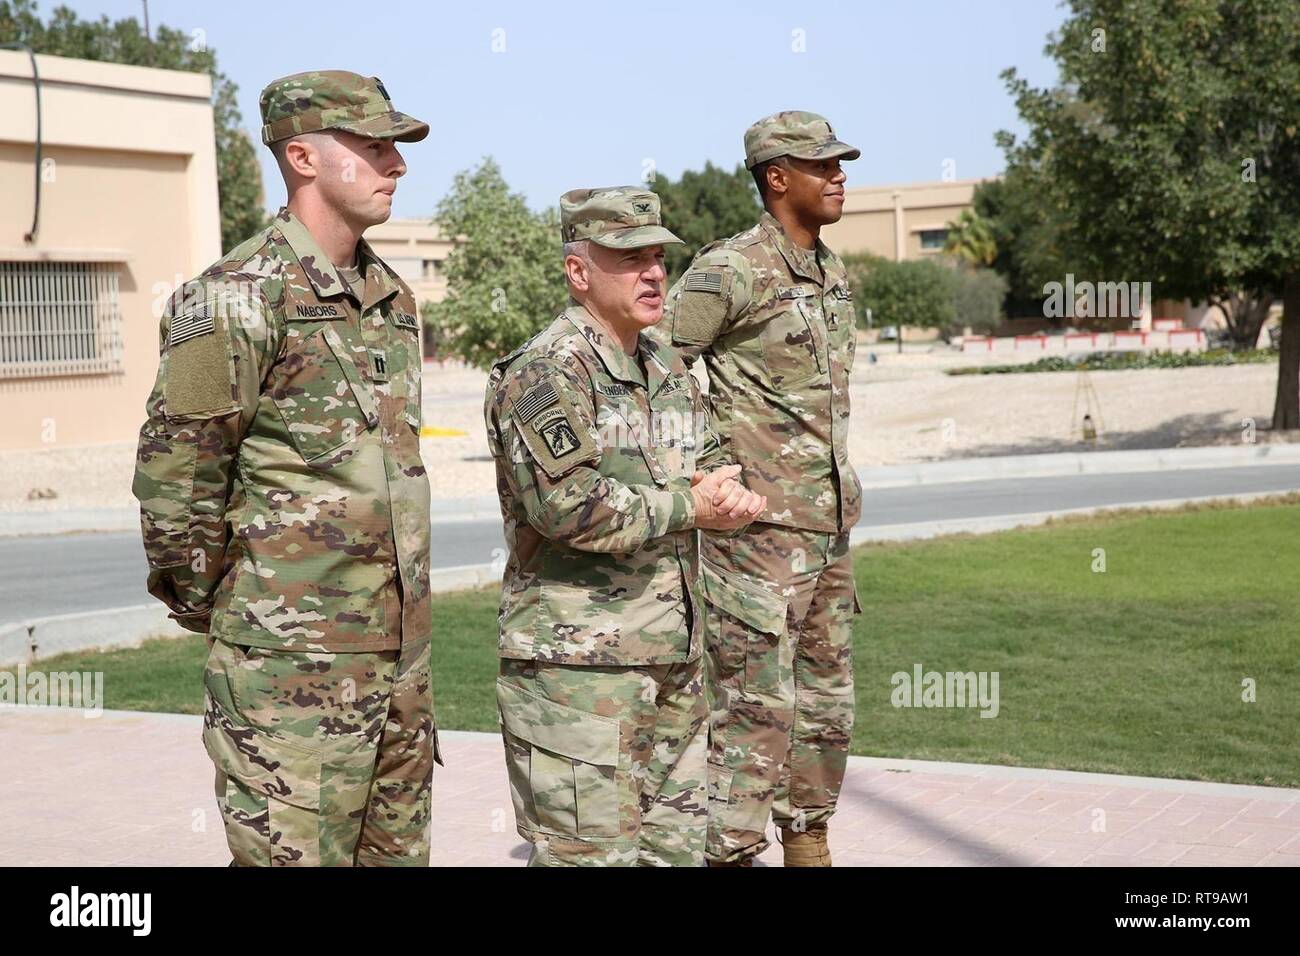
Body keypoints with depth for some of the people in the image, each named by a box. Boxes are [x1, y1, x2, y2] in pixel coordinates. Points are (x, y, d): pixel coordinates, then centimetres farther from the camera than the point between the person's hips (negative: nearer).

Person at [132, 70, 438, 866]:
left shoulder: (392, 295, 13)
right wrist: (203, 601, -1)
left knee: (398, 849, 14)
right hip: (292, 660, -8)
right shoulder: (240, 298, -13)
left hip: (401, 651, 8)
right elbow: (173, 473, -10)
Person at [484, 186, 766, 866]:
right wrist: (687, 508, -13)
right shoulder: (546, 371, -13)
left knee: (676, 845, 15)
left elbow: (708, 465, 22)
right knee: (589, 852, -5)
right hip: (576, 664, -9)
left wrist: (730, 496, -3)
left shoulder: (669, 372, 15)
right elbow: (567, 505, -24)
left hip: (673, 661, 9)